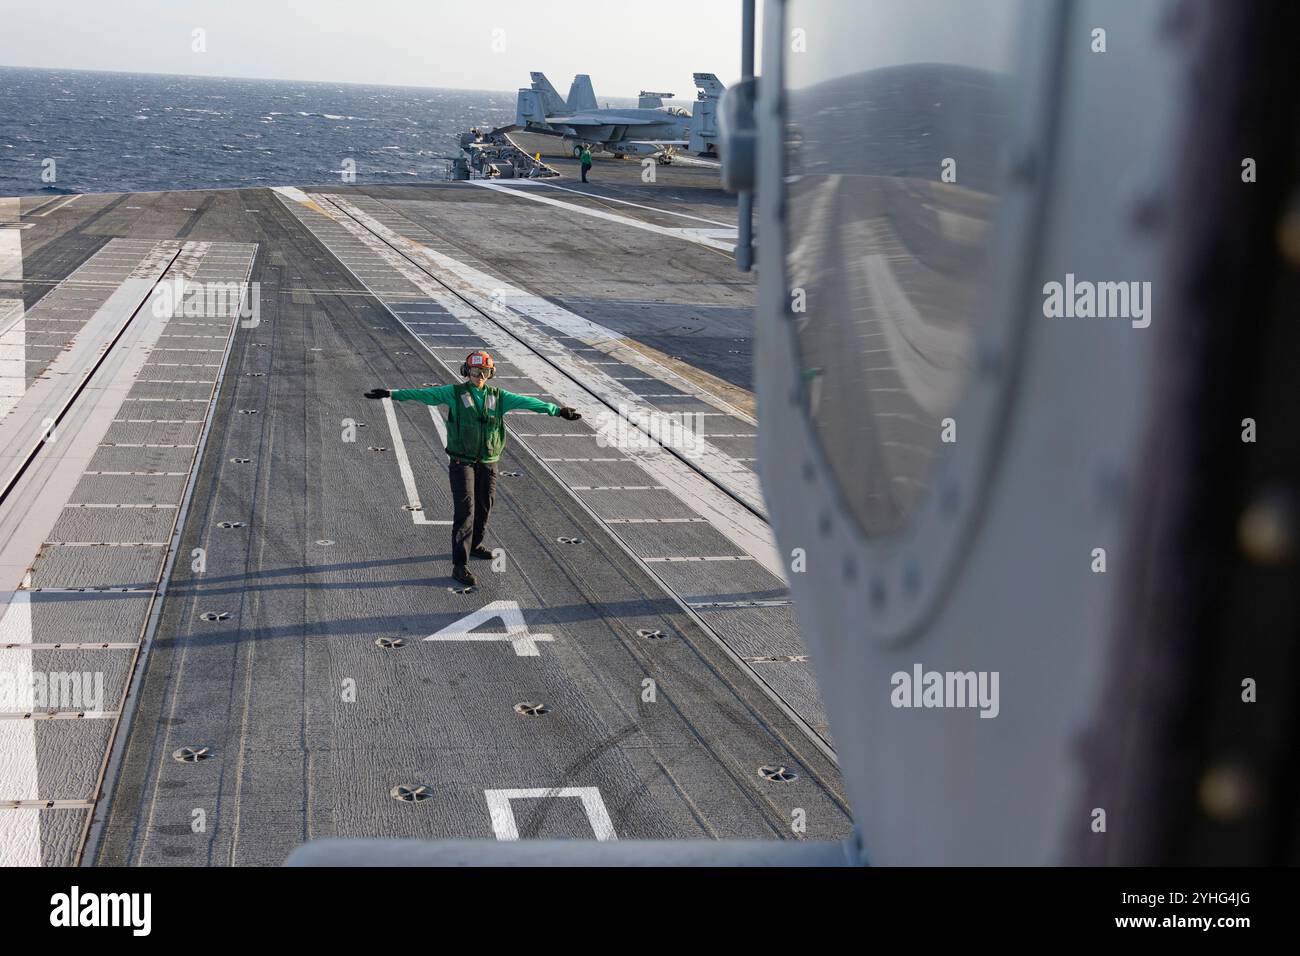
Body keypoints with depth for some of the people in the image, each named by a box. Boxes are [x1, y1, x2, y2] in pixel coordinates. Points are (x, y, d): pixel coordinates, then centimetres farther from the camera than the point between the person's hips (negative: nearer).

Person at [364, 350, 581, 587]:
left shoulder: (498, 397, 5)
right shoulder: (454, 393, -4)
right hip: (462, 461, -4)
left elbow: (527, 402, 3)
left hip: (488, 462, 4)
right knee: (465, 510, -11)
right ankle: (460, 565, -13)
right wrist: (391, 394, -18)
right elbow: (423, 394, -10)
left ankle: (474, 545, 40)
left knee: (483, 507, 14)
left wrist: (557, 410, 1)